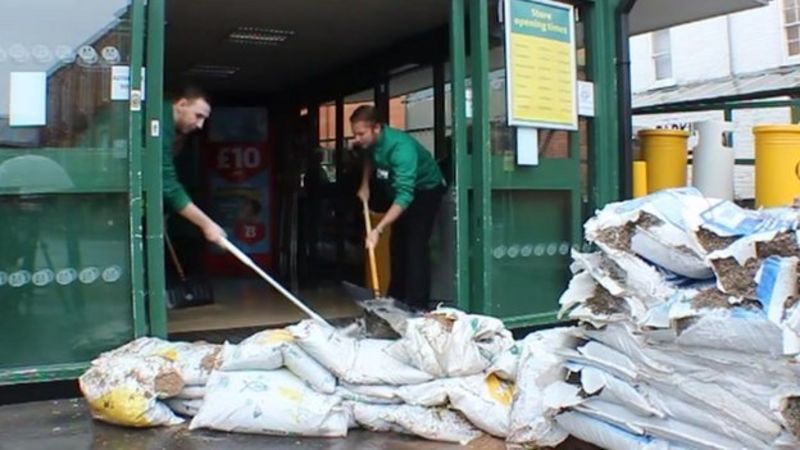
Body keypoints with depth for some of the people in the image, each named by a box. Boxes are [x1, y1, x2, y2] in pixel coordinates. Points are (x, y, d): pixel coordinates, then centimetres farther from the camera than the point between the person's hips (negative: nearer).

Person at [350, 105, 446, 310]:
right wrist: (365, 185, 0)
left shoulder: (401, 147, -39)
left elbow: (405, 196, -46)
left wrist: (378, 229, -52)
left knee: (415, 246, -18)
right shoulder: (371, 141, -15)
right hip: (403, 188, 8)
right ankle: (396, 299, 25)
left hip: (426, 190, -8)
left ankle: (416, 305, -15)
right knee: (397, 245, 13)